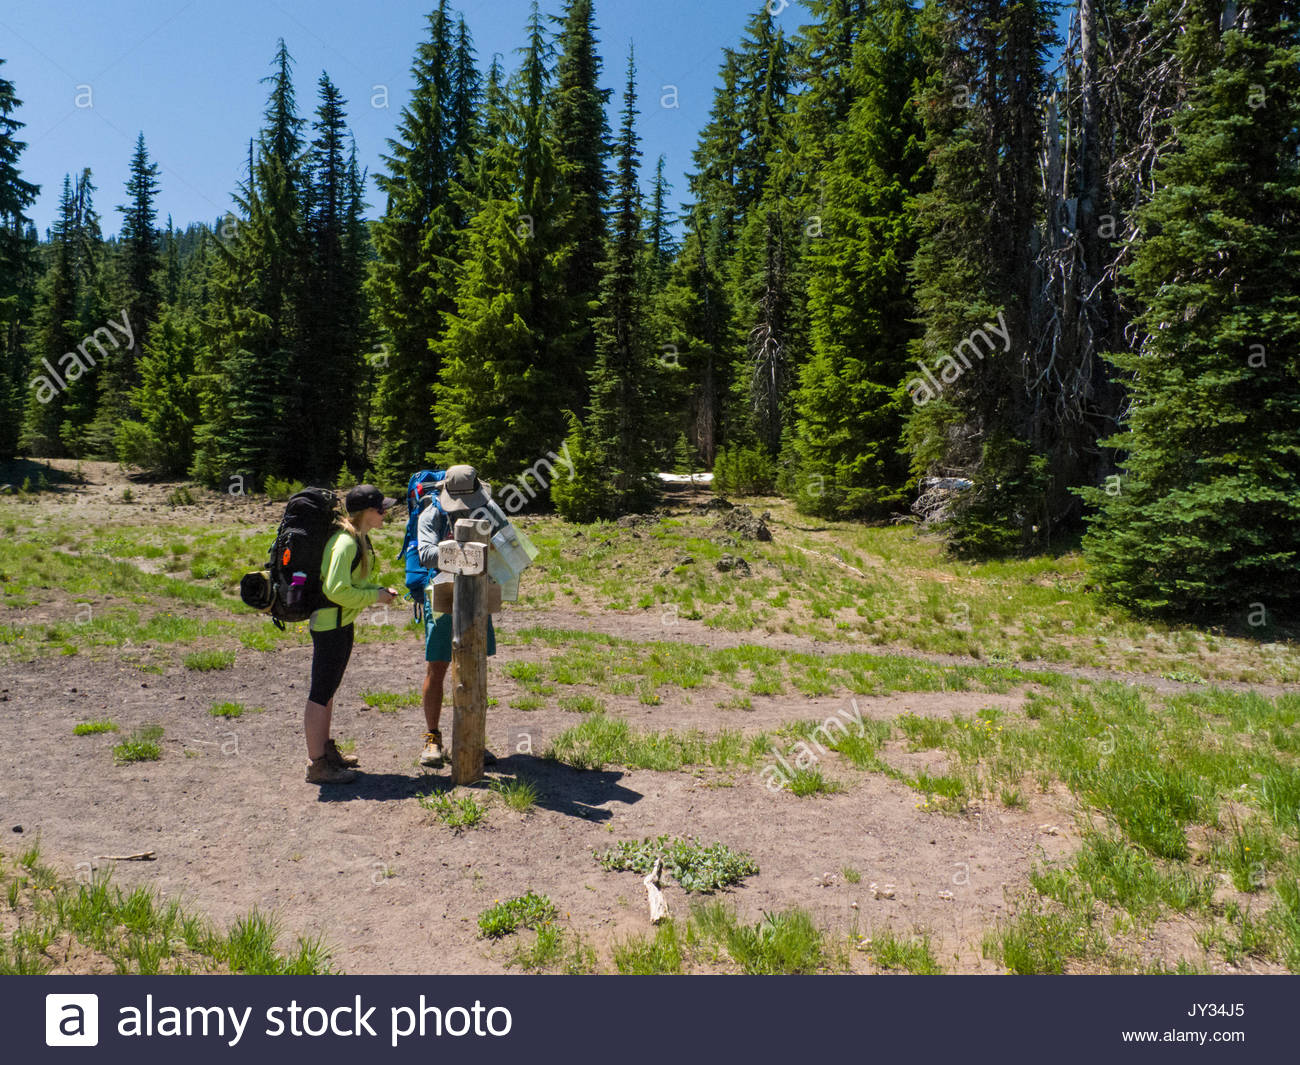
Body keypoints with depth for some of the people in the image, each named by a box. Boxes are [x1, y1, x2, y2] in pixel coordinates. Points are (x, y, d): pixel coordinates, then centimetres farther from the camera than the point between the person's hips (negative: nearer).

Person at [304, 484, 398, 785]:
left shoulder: (361, 539, 10)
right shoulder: (344, 542, -21)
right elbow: (336, 590, -27)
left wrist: (380, 591, 3)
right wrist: (375, 596, -17)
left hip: (343, 622, 10)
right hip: (329, 622, -10)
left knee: (329, 688, 20)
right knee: (321, 692, -2)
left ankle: (326, 750, 33)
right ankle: (317, 765, 6)